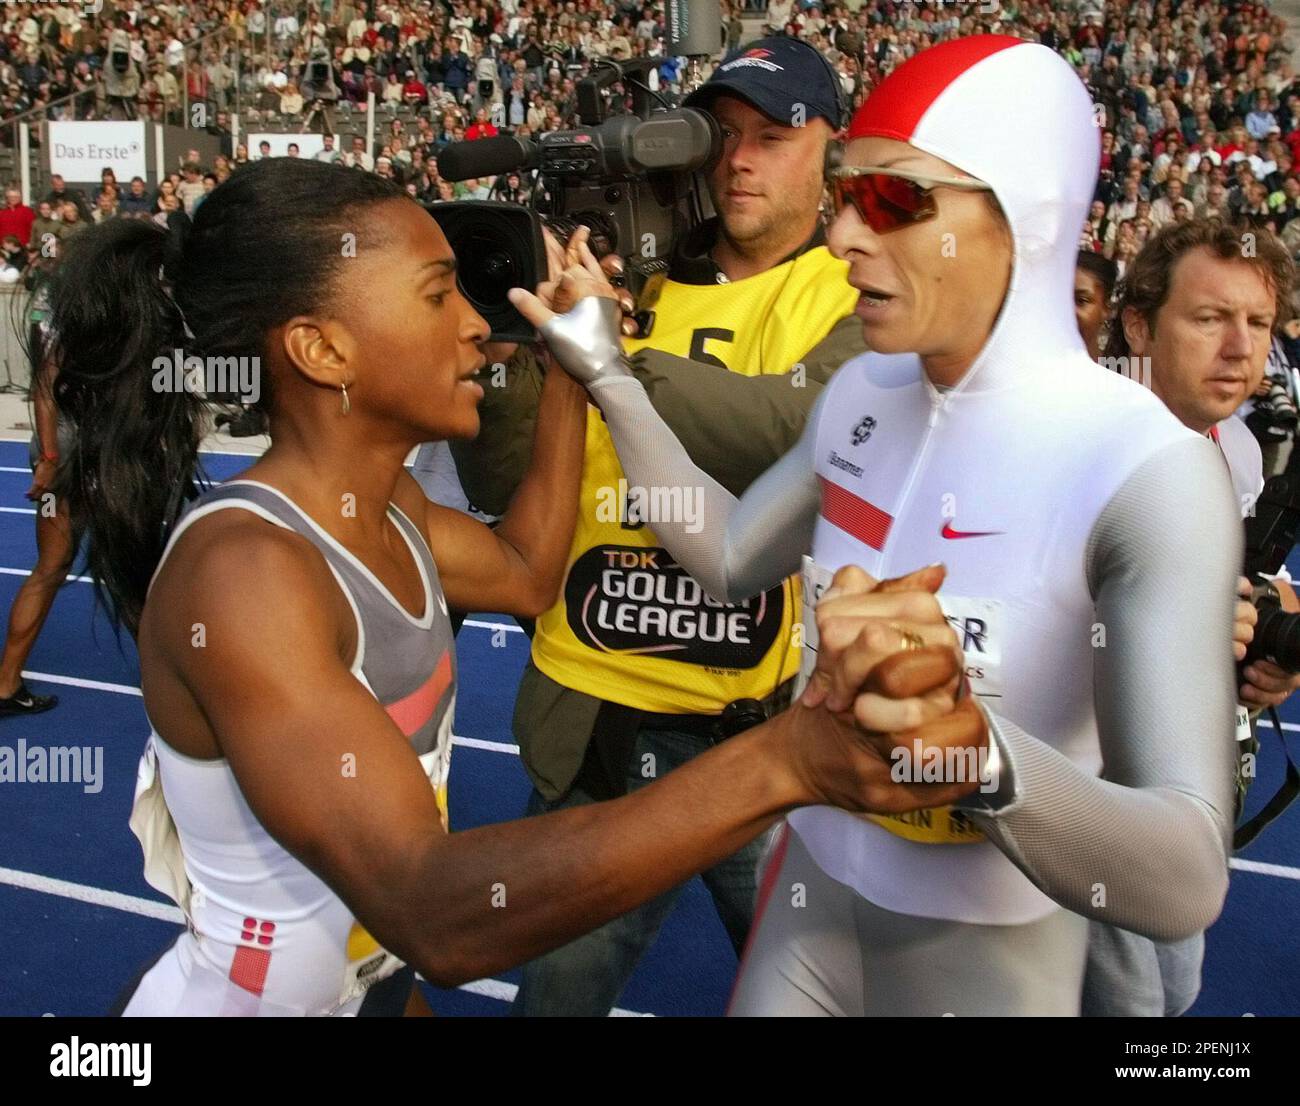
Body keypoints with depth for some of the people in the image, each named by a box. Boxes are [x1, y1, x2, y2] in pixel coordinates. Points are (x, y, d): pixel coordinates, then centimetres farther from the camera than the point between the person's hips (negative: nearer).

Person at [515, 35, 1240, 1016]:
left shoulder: (1148, 471, -25)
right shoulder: (861, 397, -5)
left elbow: (1186, 881, -29)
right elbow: (729, 557, 8)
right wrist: (606, 373, 2)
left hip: (988, 955, -5)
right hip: (810, 896, 6)